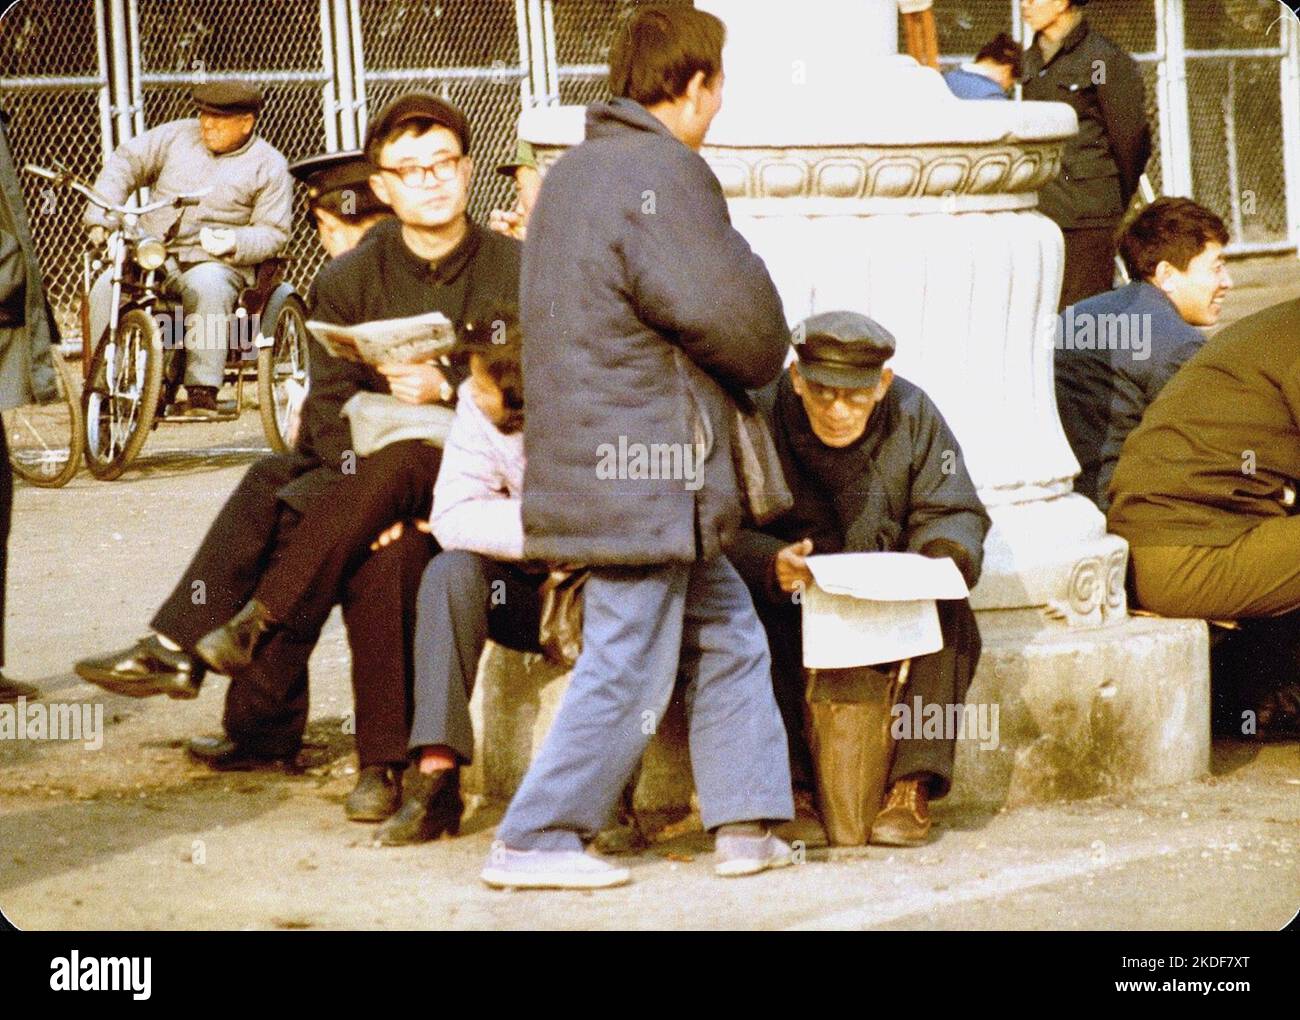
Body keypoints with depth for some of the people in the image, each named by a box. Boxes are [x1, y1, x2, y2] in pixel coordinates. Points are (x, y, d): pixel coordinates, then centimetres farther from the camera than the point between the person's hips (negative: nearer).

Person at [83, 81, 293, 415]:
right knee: (106, 288, -26)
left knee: (207, 288, -39)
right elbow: (126, 162, 15)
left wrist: (234, 242, -17)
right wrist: (100, 218, 2)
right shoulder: (178, 135, 14)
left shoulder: (268, 165, 6)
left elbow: (274, 232, 3)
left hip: (216, 262, -3)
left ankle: (202, 391, -38)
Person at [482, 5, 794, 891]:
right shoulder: (662, 173, -16)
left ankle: (748, 823, 15)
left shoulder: (572, 174, 15)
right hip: (644, 477, -10)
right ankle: (536, 842, 1)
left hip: (593, 469, 10)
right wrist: (769, 359, 9)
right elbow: (735, 318, -15)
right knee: (627, 670, -4)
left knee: (729, 637, 15)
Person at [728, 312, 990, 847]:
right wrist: (772, 564, -39)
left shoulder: (913, 415, -2)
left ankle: (912, 787, -26)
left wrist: (943, 560, -23)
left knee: (951, 617, -28)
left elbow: (953, 513, 1)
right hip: (793, 603, -2)